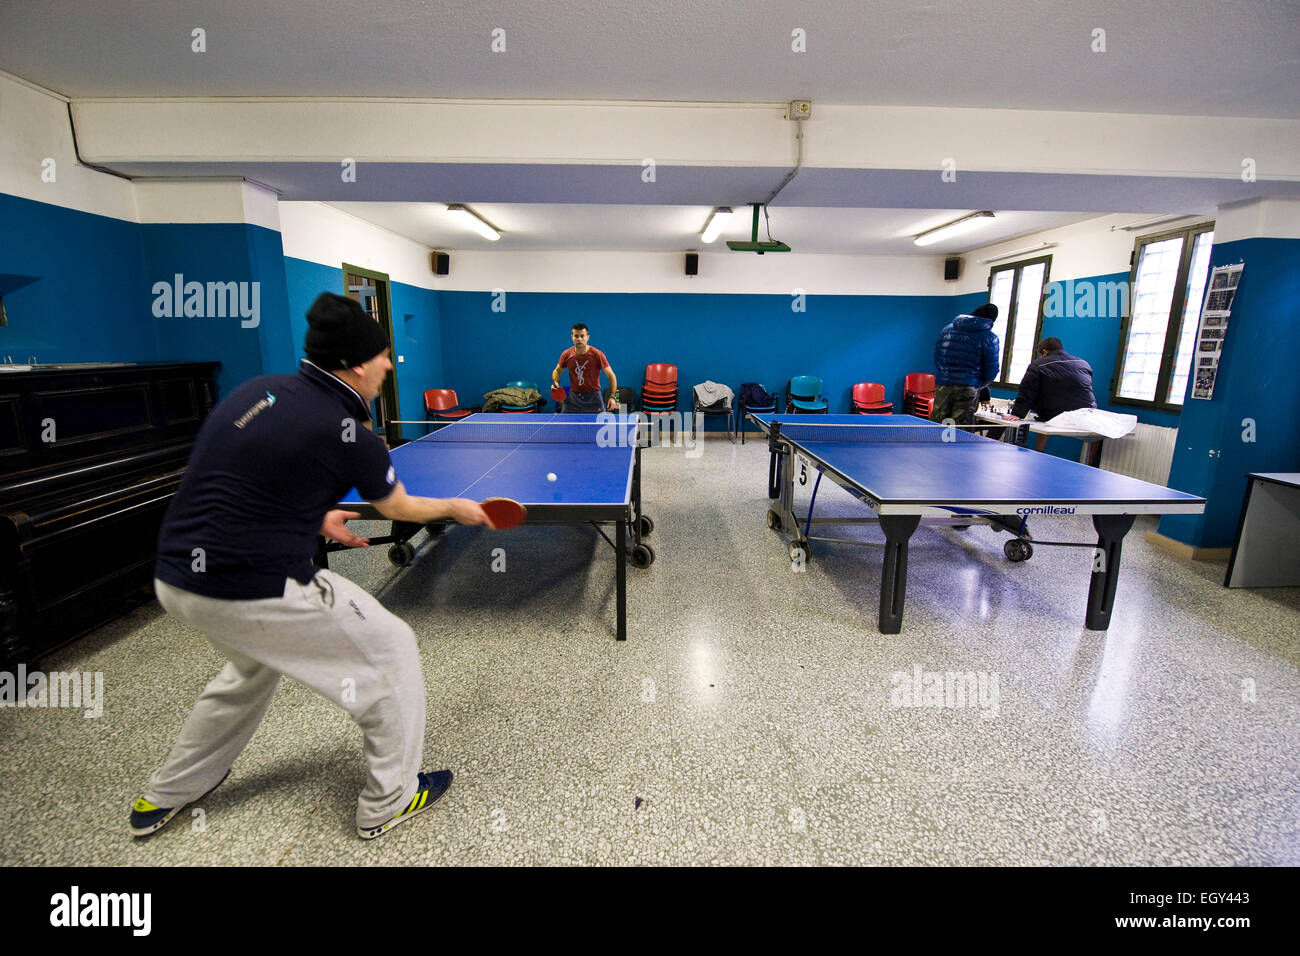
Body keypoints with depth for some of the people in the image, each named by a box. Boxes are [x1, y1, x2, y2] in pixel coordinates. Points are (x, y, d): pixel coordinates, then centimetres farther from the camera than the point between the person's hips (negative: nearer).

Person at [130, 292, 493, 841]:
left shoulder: (257, 390, 5)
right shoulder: (346, 435, -17)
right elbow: (399, 508, 0)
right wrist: (455, 508, 17)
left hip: (176, 578, 9)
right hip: (254, 593, -9)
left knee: (256, 663, 36)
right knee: (392, 649, 7)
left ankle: (165, 796, 53)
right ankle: (389, 801, 23)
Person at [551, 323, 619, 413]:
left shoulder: (597, 355, -12)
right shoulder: (567, 355, -3)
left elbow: (611, 376, -8)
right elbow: (557, 371, 16)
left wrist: (612, 397, -19)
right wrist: (555, 382, -6)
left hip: (593, 399, -2)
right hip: (573, 397, 2)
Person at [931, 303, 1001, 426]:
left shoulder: (947, 329, 9)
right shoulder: (990, 338, -2)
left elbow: (936, 358, 12)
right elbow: (991, 371, 0)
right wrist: (979, 385, 17)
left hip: (942, 386, 3)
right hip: (968, 389, -3)